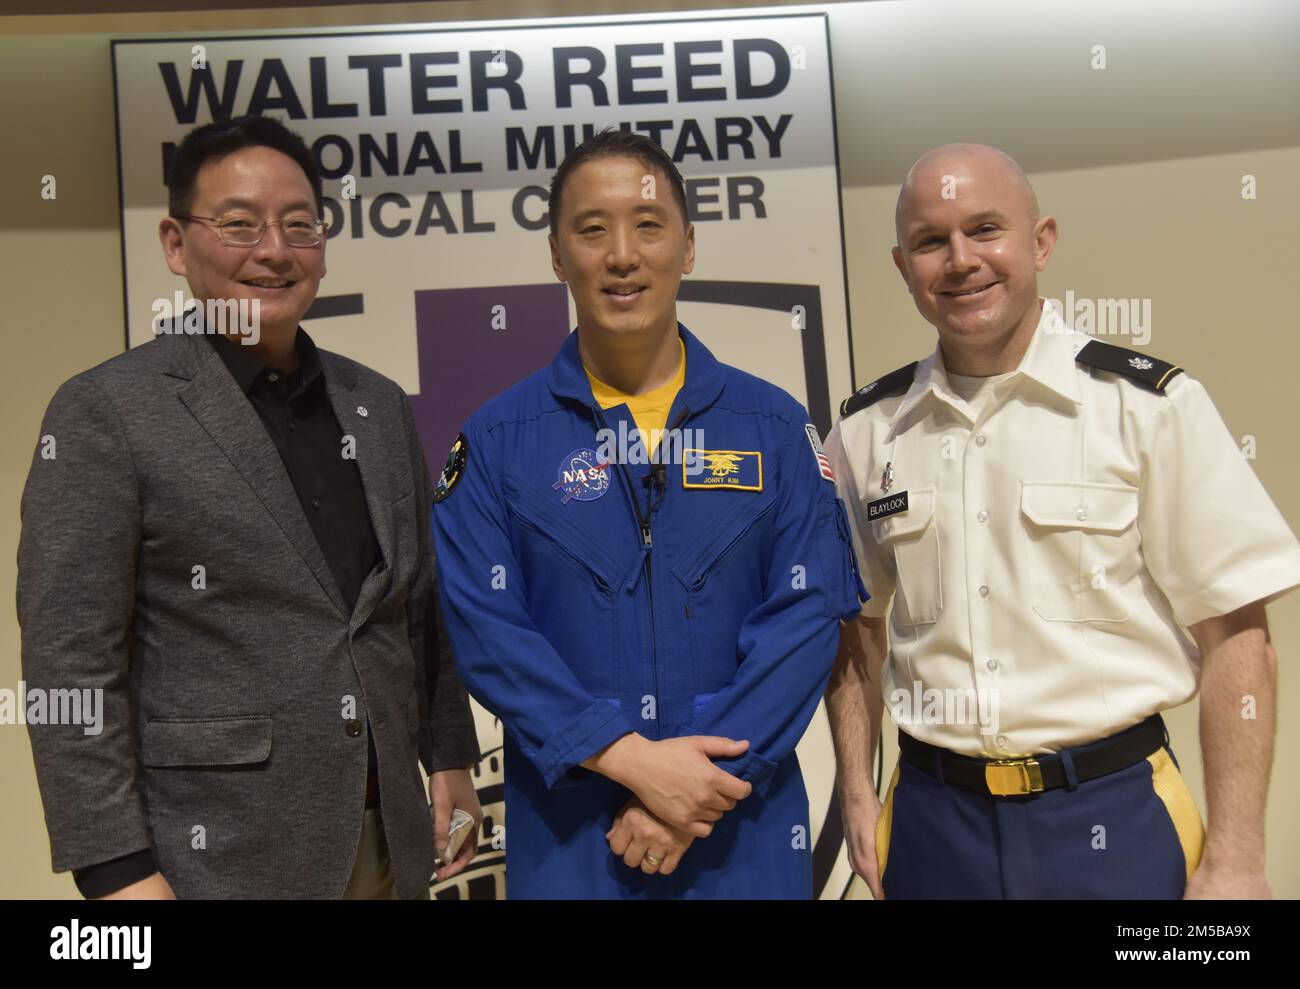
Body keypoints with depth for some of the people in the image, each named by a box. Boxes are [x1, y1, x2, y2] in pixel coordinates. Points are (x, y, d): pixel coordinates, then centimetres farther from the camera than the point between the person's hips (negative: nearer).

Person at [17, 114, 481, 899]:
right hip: (215, 854, -5)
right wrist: (118, 872, -13)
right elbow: (71, 664, -11)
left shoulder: (379, 406, 7)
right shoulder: (107, 412, -8)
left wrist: (451, 758, 10)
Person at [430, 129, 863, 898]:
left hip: (744, 829, 1)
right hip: (566, 836, 0)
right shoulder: (498, 439, -1)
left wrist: (706, 790, -15)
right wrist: (628, 757, -18)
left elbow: (810, 609, -6)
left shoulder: (773, 426, 0)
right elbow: (483, 624, -8)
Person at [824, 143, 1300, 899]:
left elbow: (1234, 637, -8)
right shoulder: (866, 432, 1)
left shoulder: (1151, 406, -9)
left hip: (1114, 815, -2)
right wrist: (856, 793, 5)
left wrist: (1235, 859, -10)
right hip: (931, 816, 3)